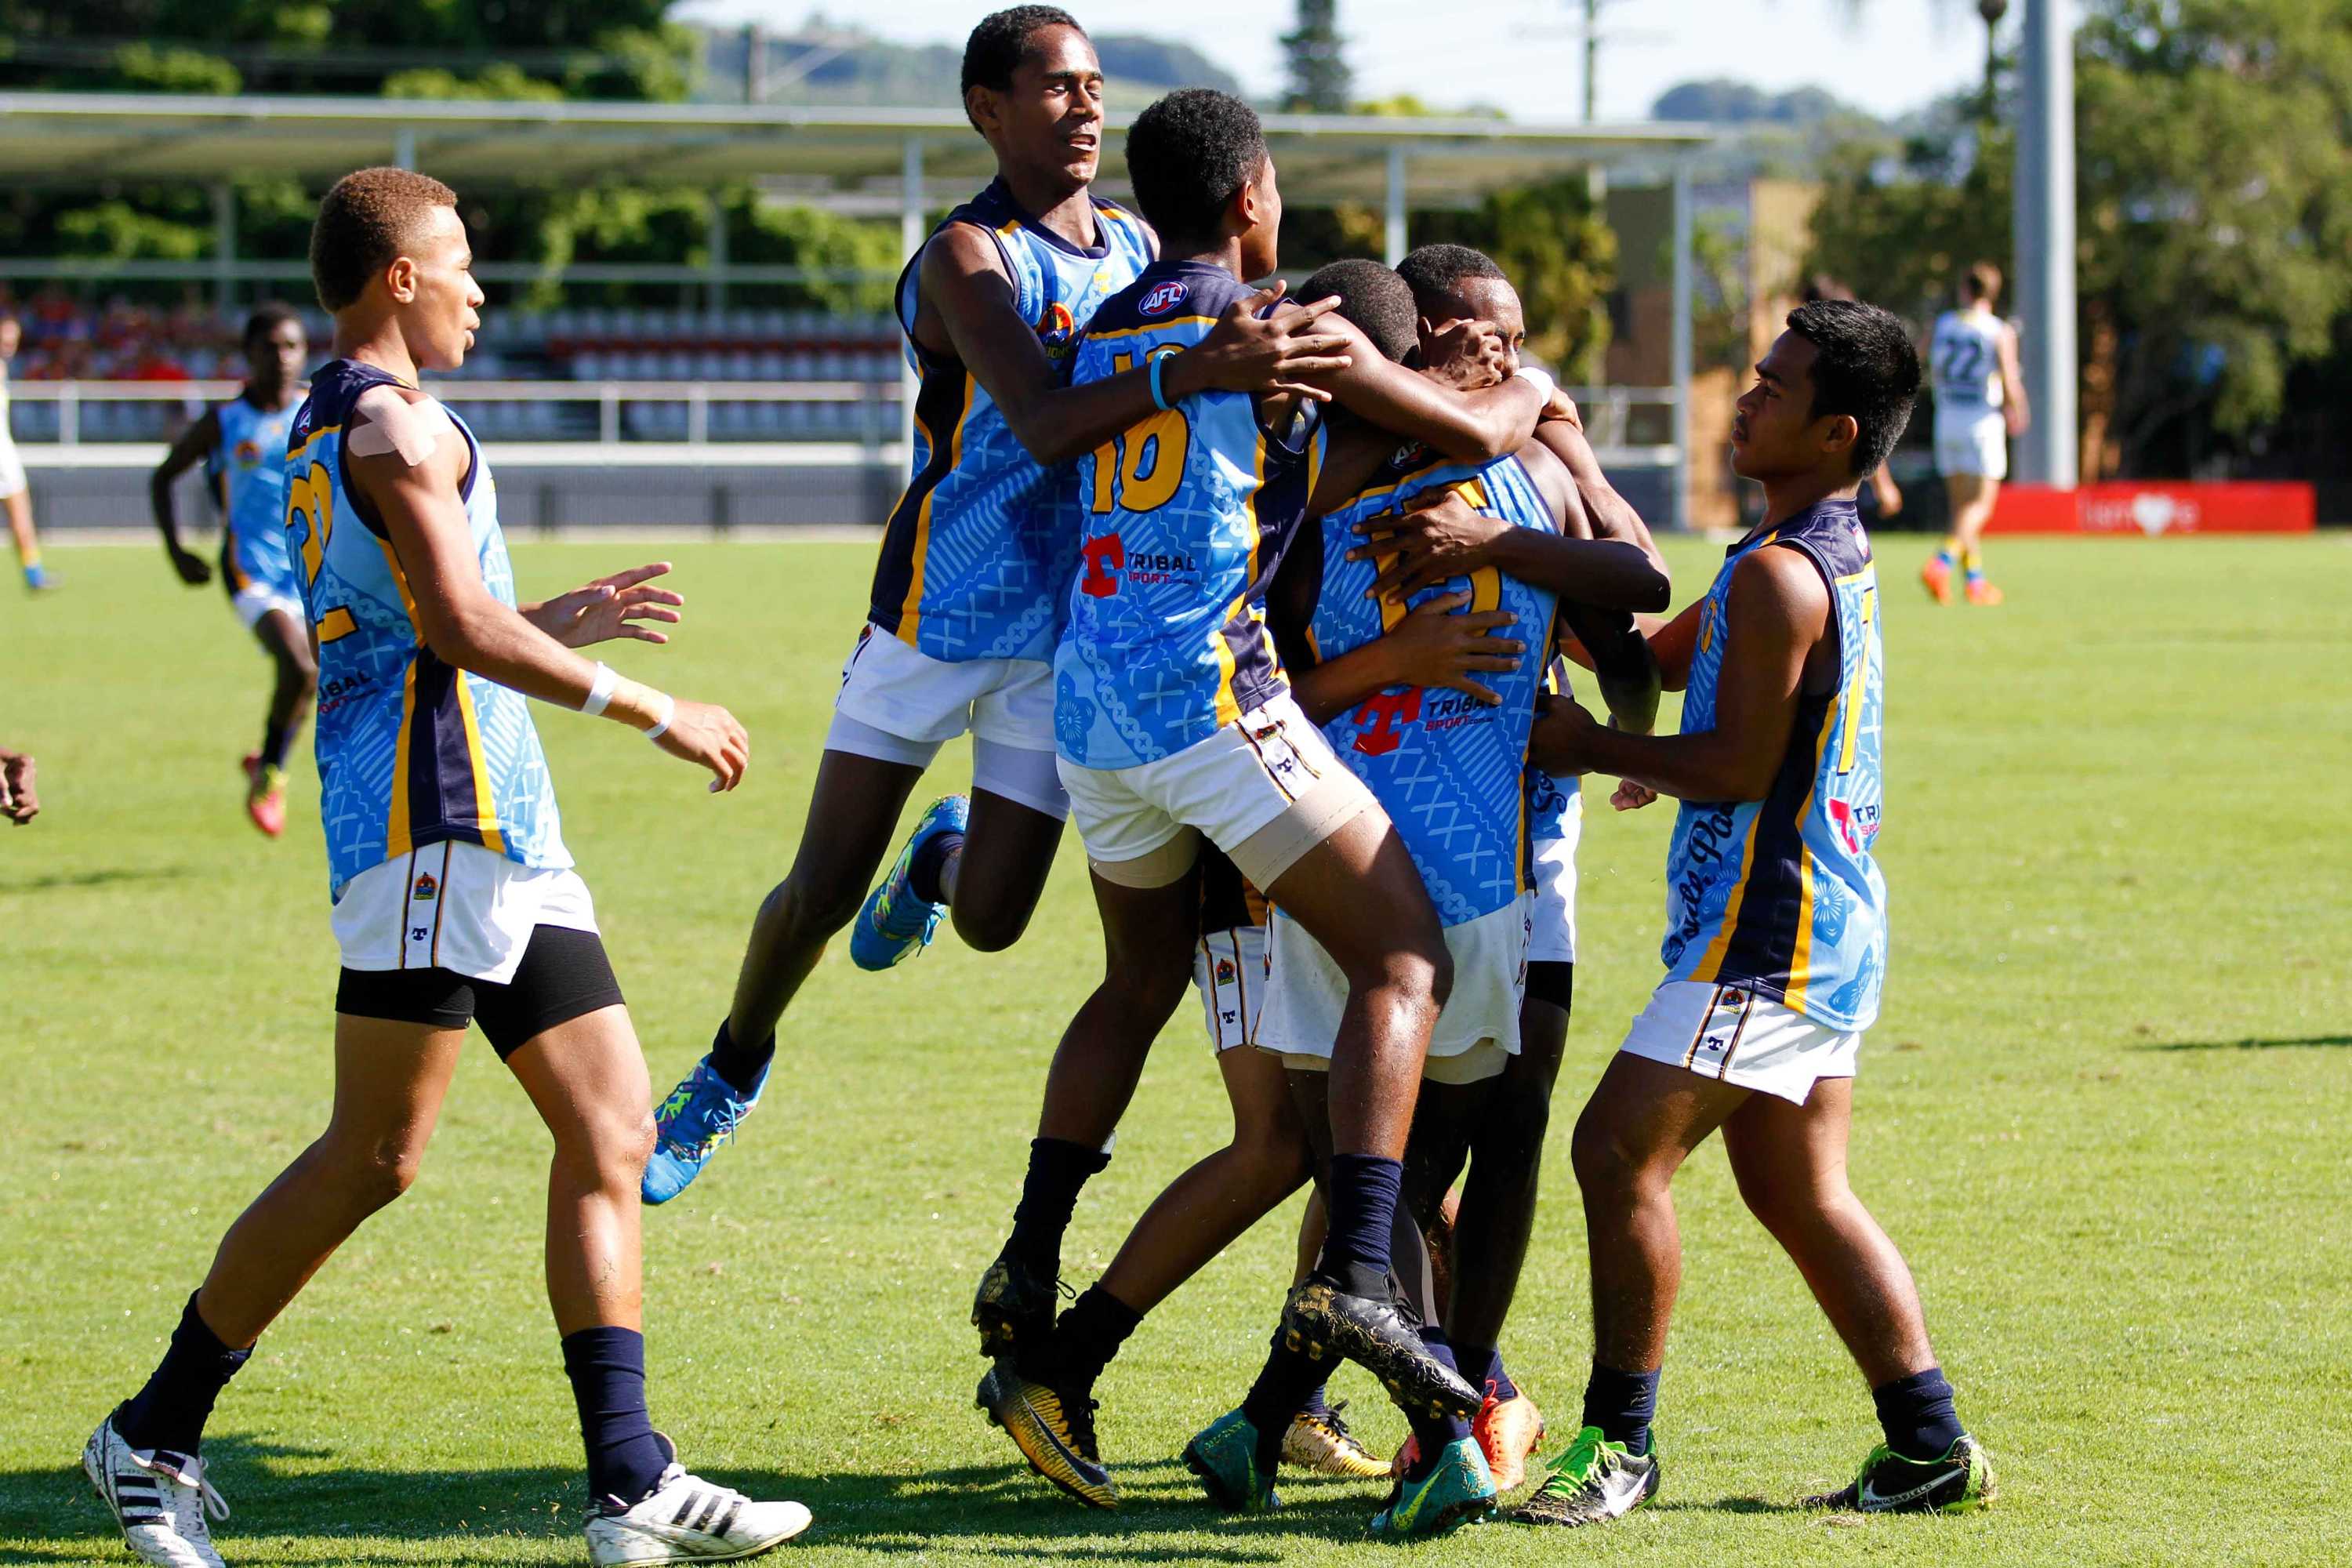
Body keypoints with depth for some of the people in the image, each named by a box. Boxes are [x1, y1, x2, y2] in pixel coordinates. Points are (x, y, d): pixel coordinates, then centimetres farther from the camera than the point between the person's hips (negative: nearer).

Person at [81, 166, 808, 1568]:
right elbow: (461, 629, -18)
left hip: (501, 833, 10)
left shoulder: (322, 431, 22)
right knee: (375, 1158, -9)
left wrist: (553, 628, 31)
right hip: (429, 816, -10)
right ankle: (156, 1438, 1)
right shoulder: (395, 424, -9)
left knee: (612, 1130, 4)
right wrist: (655, 712, -12)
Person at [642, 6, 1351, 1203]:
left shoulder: (1140, 247, 5)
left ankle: (943, 858, 36)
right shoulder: (968, 258, -17)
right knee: (820, 895, 1)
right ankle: (734, 1069, 28)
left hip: (1072, 632, 4)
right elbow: (1045, 423, -32)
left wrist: (1257, 351, -9)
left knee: (992, 921, 0)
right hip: (936, 611, -4)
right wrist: (1196, 372, -45)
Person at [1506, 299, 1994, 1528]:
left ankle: (1620, 1442, -3)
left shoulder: (1779, 574, -18)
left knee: (1619, 1147, -8)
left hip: (1769, 928, -10)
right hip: (1820, 920, 10)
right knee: (1797, 1193, 14)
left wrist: (1593, 748, -6)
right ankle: (1931, 1447, 15)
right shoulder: (1831, 554, 14)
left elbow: (1739, 768, -18)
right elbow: (1660, 651, 22)